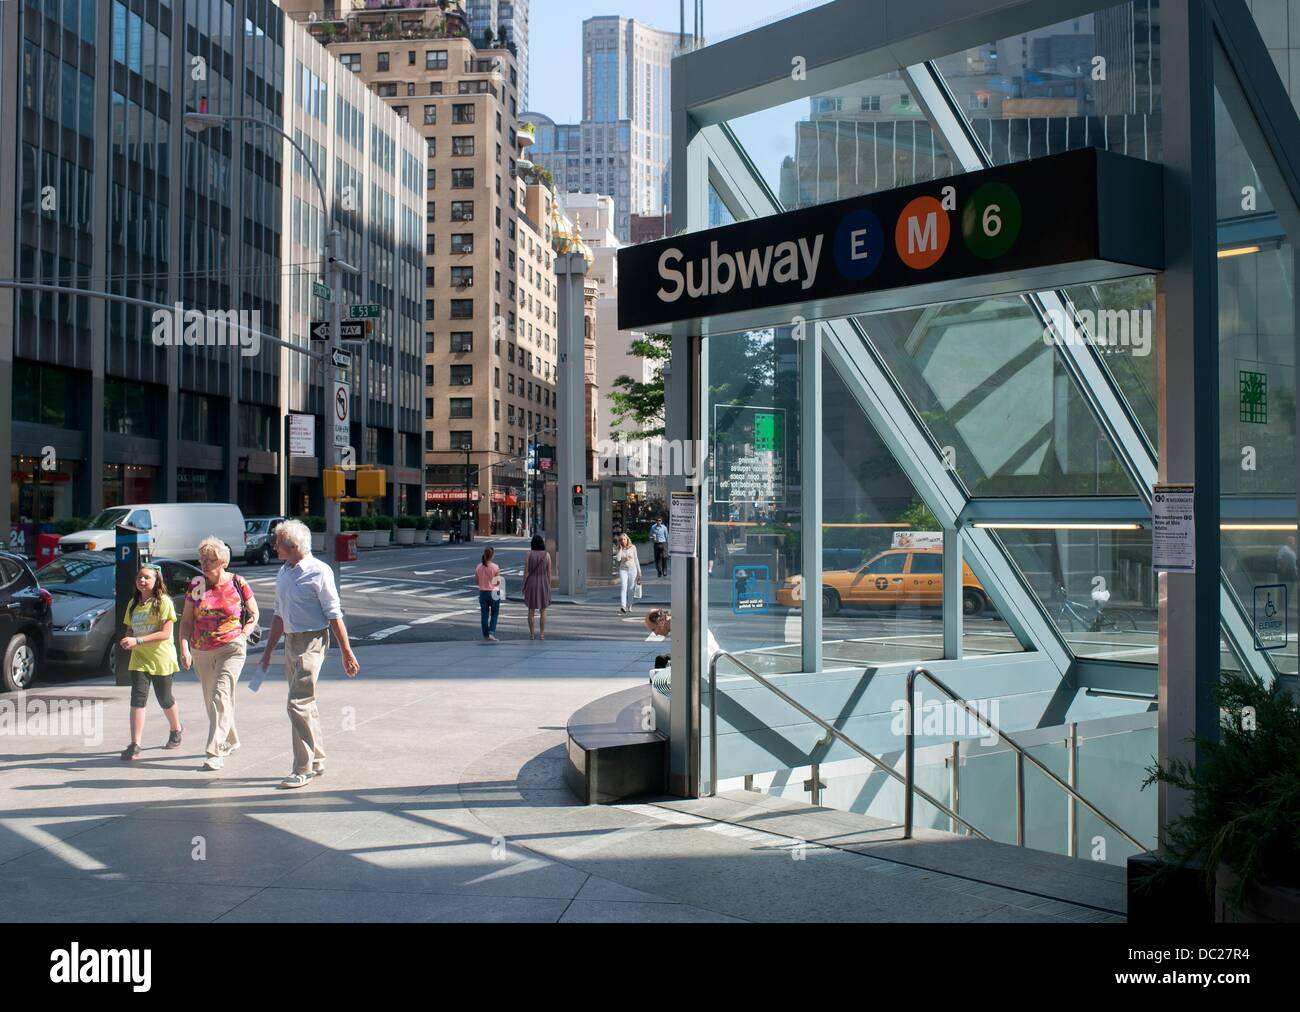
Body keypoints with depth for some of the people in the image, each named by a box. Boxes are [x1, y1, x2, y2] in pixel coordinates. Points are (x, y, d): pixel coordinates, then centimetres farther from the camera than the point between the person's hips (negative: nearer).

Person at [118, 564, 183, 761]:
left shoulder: (163, 601, -10)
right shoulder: (134, 603, 10)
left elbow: (165, 633, -17)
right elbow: (131, 629, 19)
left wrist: (137, 641, -25)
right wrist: (127, 641, -5)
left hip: (161, 658, -4)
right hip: (139, 658, 4)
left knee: (164, 699, 10)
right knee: (138, 698, -9)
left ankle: (176, 730, 39)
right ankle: (135, 745, -13)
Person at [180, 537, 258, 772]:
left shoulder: (237, 584, -4)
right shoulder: (196, 585, 3)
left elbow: (254, 614, 8)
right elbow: (186, 620, 4)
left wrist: (242, 635, -5)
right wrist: (184, 648, -7)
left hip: (231, 649, -5)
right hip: (201, 652, 5)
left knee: (221, 697, -16)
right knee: (211, 700, 15)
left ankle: (215, 752, -16)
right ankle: (231, 741, 35)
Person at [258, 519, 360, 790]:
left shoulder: (318, 572, -12)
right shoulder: (283, 572, 12)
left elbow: (334, 614, -12)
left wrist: (346, 652, -12)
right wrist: (268, 650, 21)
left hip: (311, 642, -8)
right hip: (291, 642, 8)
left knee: (298, 704, -11)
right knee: (305, 704, 14)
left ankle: (303, 769, -4)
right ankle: (317, 761, 25)